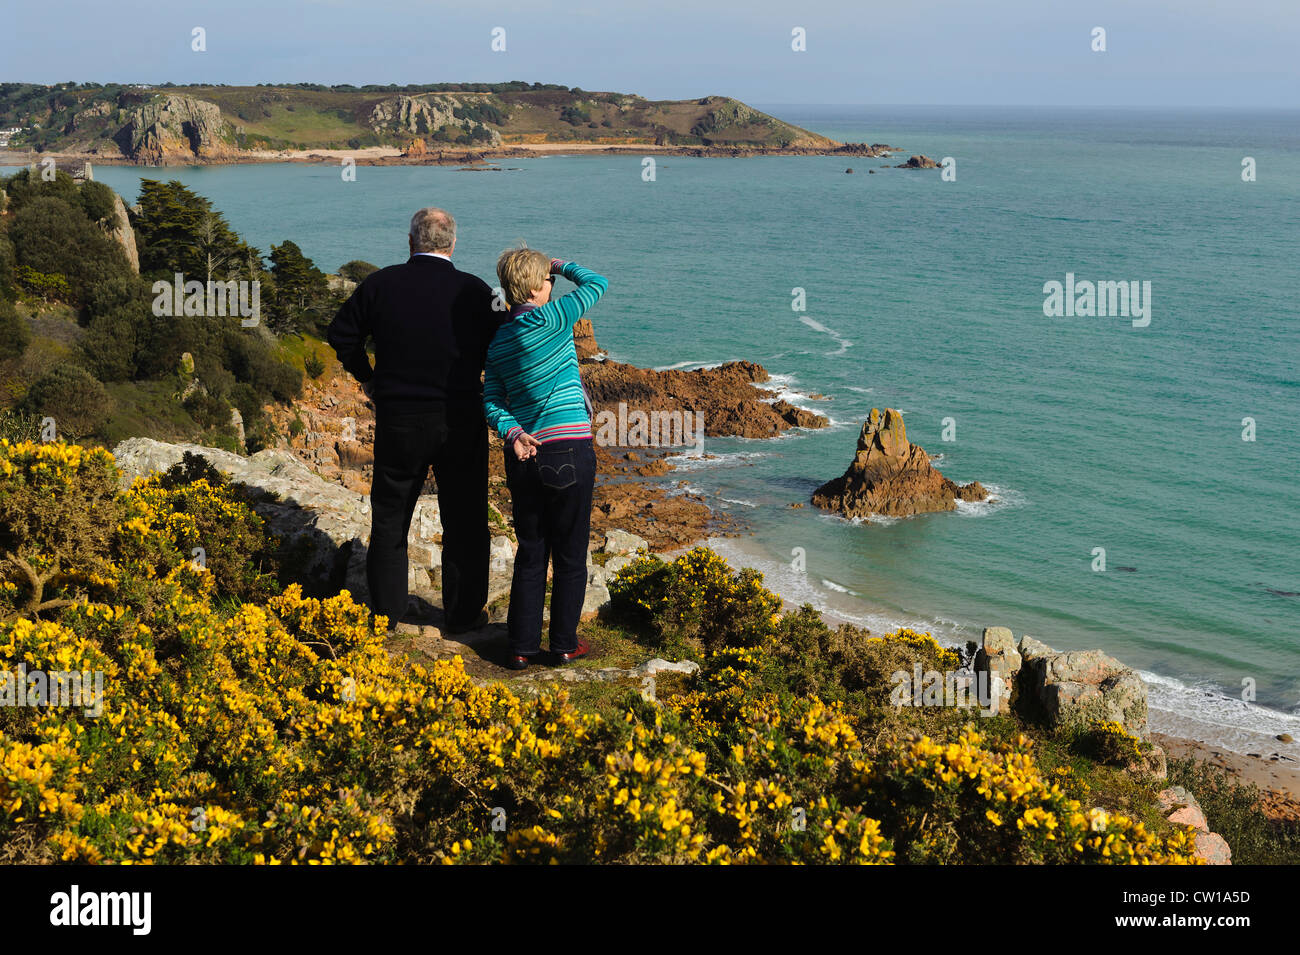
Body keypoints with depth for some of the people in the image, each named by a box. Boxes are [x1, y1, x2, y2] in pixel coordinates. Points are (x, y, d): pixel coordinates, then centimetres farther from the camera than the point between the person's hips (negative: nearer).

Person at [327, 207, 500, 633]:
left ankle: (386, 609, 21)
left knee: (390, 516, 14)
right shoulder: (474, 290, -8)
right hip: (460, 421, -1)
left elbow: (341, 334, 7)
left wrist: (366, 377, 20)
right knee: (464, 520, 10)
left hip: (399, 419, 1)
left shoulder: (381, 284, -3)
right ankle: (463, 613, 16)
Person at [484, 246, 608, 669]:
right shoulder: (550, 319, -11)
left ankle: (522, 646, 14)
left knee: (530, 554, 13)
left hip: (524, 456, 5)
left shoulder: (498, 341, 8)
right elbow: (597, 283, 0)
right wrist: (564, 266, 15)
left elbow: (492, 402, 3)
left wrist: (512, 432, -9)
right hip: (570, 451, -5)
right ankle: (564, 643, 15)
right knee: (571, 554, 7)